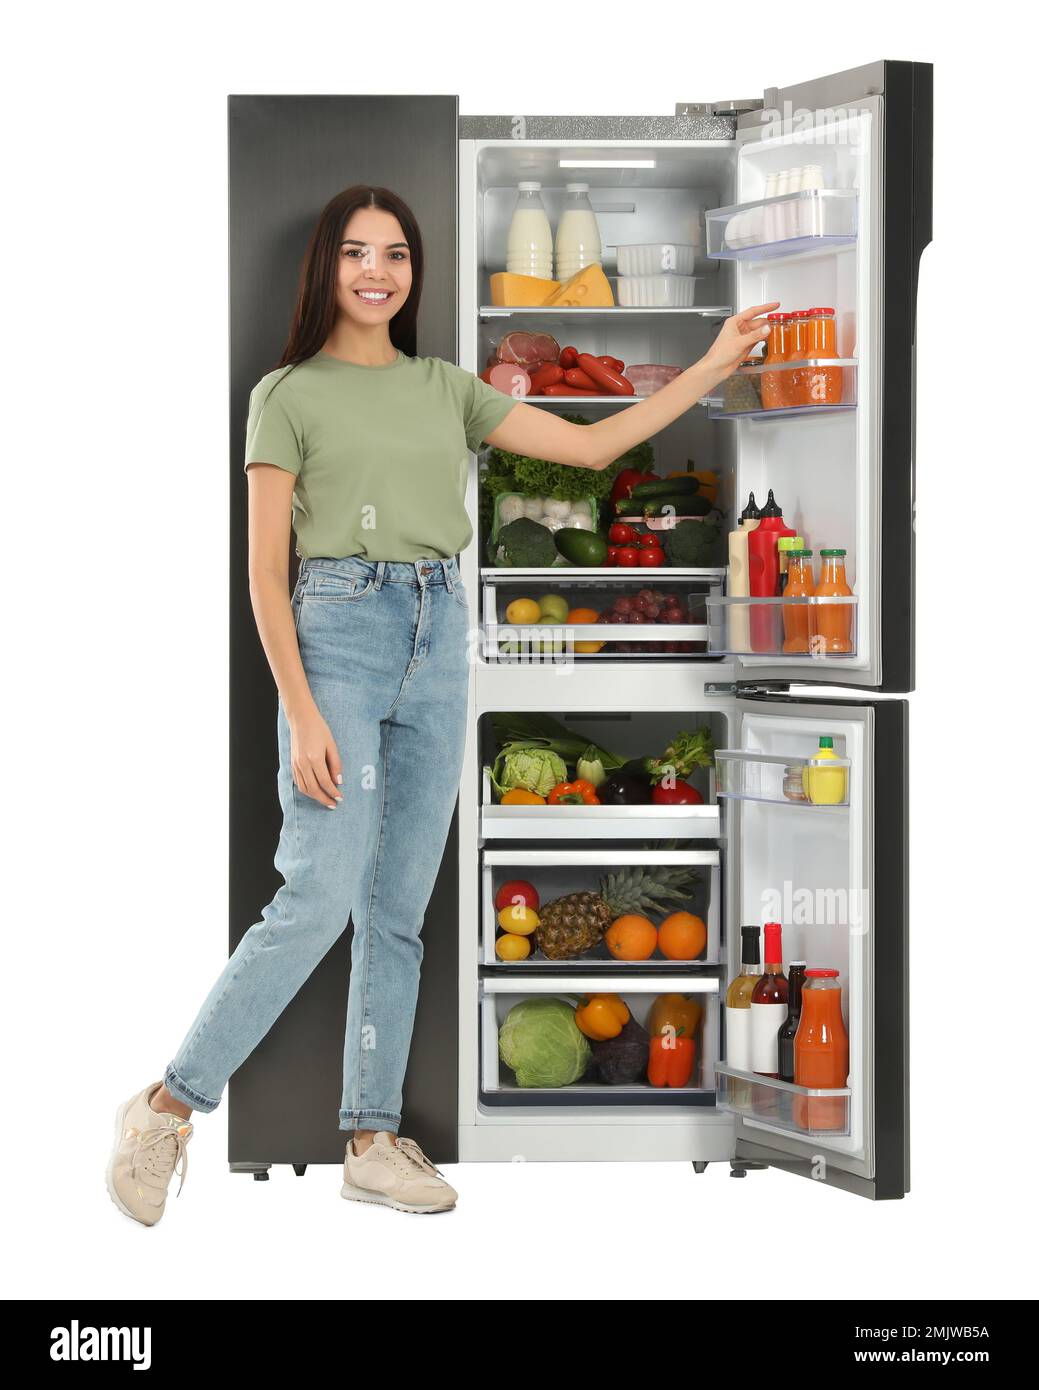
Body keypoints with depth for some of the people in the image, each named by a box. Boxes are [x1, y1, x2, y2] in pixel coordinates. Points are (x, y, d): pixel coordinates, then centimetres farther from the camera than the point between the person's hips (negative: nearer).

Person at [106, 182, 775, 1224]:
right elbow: (264, 571, -4)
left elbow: (591, 445, 15)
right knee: (318, 898, -15)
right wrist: (301, 714, -13)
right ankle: (168, 1108, -4)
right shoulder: (288, 395, 0)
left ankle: (371, 1139, 12)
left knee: (400, 909, 6)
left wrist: (713, 365, 10)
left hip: (438, 641, 5)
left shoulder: (447, 389, 14)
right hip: (337, 635, -5)